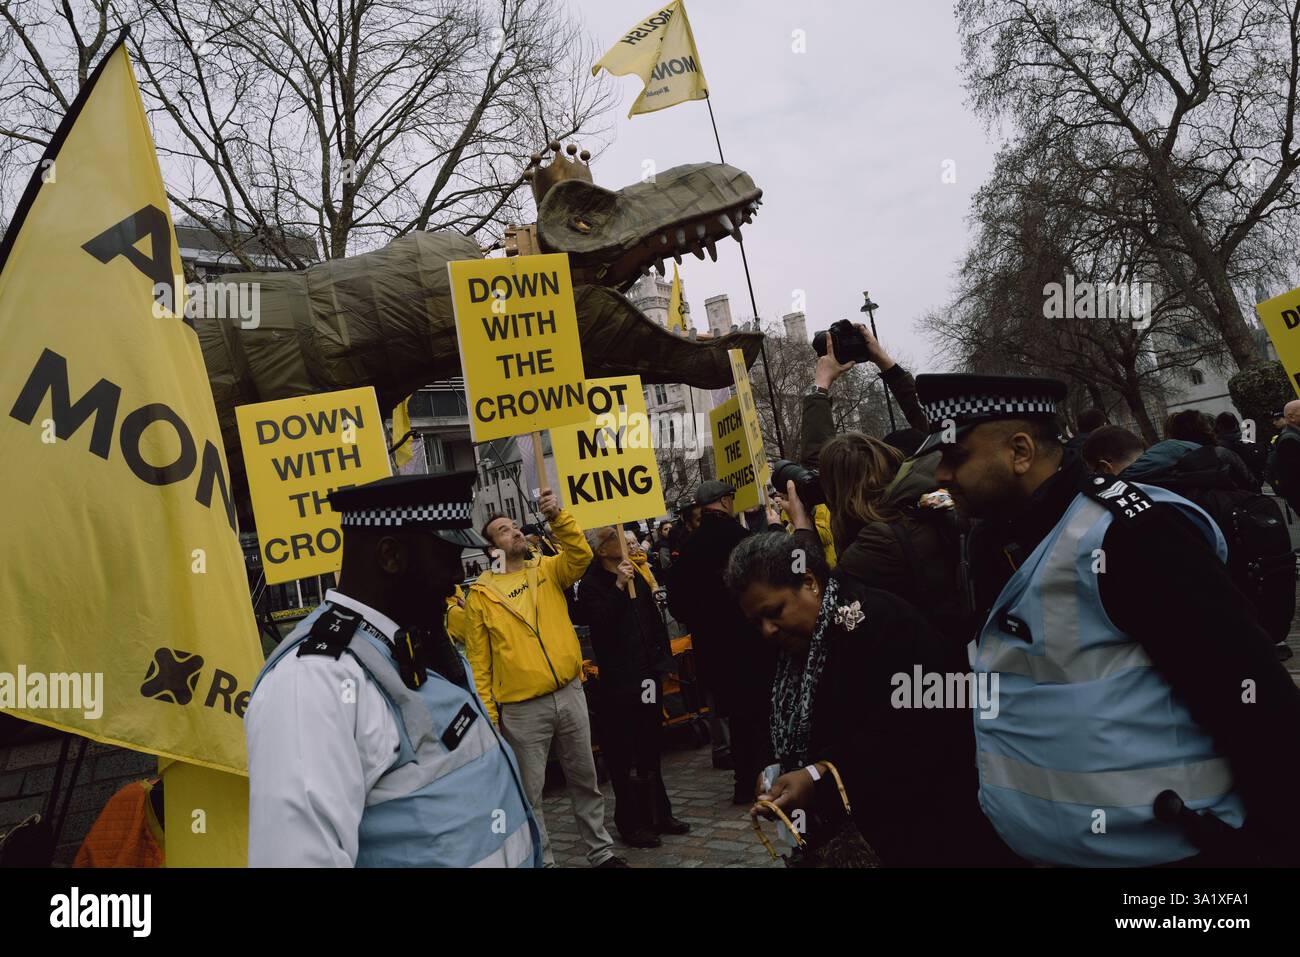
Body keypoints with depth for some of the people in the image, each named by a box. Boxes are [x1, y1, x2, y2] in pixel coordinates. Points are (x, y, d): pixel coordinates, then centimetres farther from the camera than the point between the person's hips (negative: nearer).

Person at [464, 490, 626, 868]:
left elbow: (580, 555, -14)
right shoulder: (480, 595, -2)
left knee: (584, 778, 16)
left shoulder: (547, 569, 7)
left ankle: (601, 851, 32)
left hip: (570, 694, 3)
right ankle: (543, 861, 25)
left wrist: (557, 516, -25)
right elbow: (479, 662, -1)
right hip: (522, 709, -3)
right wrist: (488, 714, -4)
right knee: (530, 791, 8)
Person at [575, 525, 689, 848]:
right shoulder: (591, 585, -11)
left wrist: (662, 659, 14)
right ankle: (631, 824, 14)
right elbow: (600, 623, -24)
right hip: (619, 681, -7)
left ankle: (657, 814, 29)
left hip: (647, 676, 7)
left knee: (650, 749, 17)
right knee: (624, 757, 2)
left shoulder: (636, 574, 11)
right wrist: (619, 587, -27)